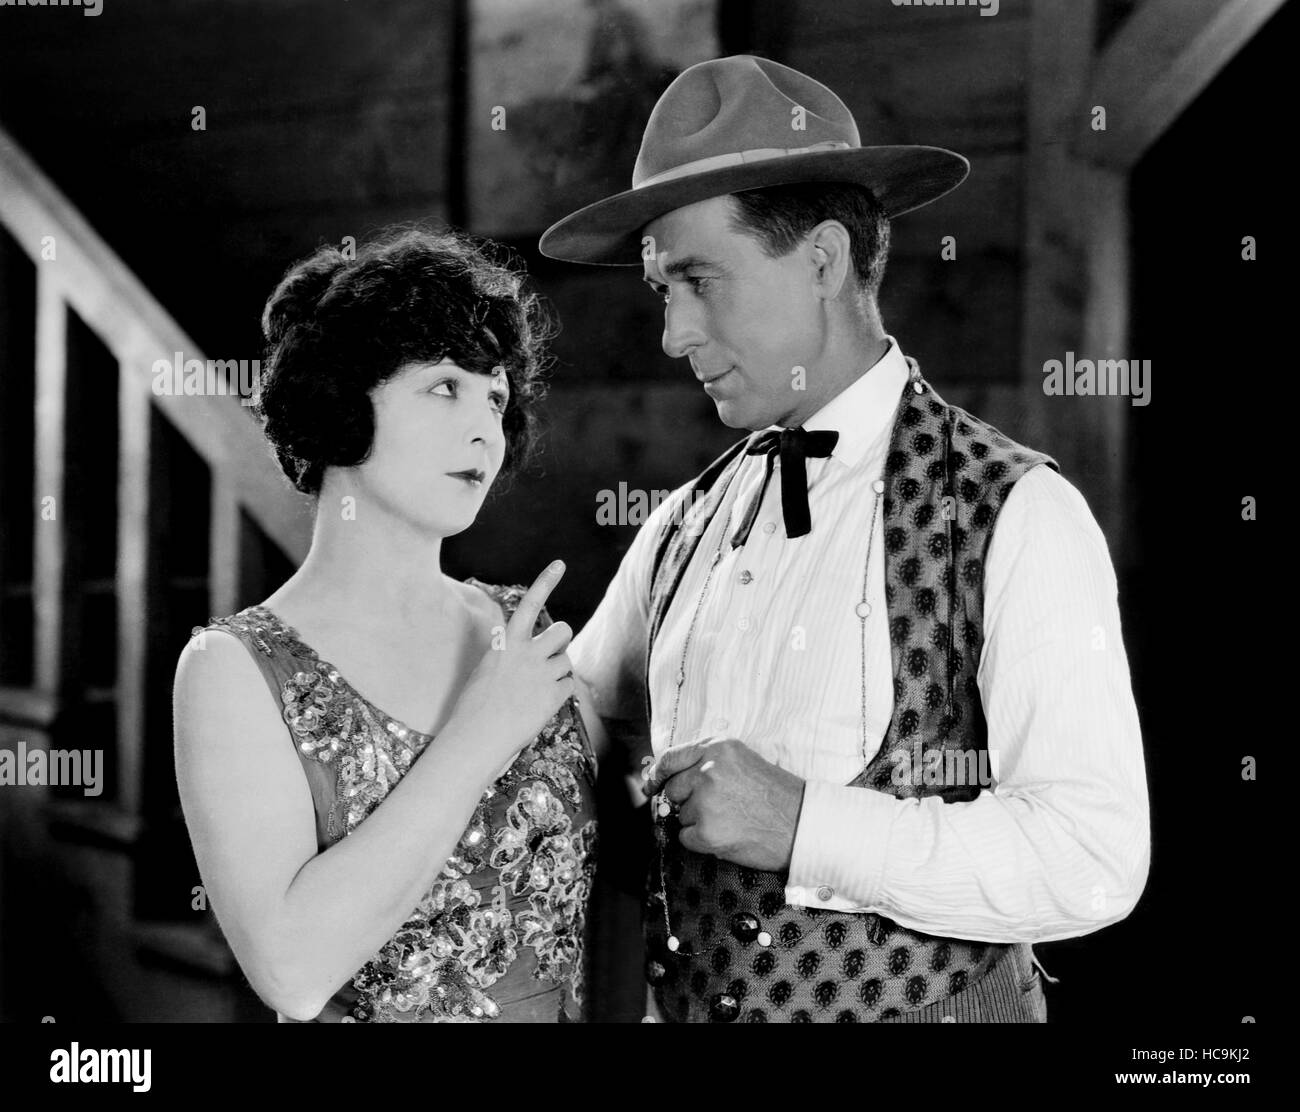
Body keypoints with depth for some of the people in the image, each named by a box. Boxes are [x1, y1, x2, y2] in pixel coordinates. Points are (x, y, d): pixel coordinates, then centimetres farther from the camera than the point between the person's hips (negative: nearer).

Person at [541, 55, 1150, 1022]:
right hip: (681, 1001, 5)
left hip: (917, 1005, -4)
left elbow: (1097, 859, -20)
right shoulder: (684, 528, 1)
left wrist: (806, 825, -24)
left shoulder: (1015, 520, -14)